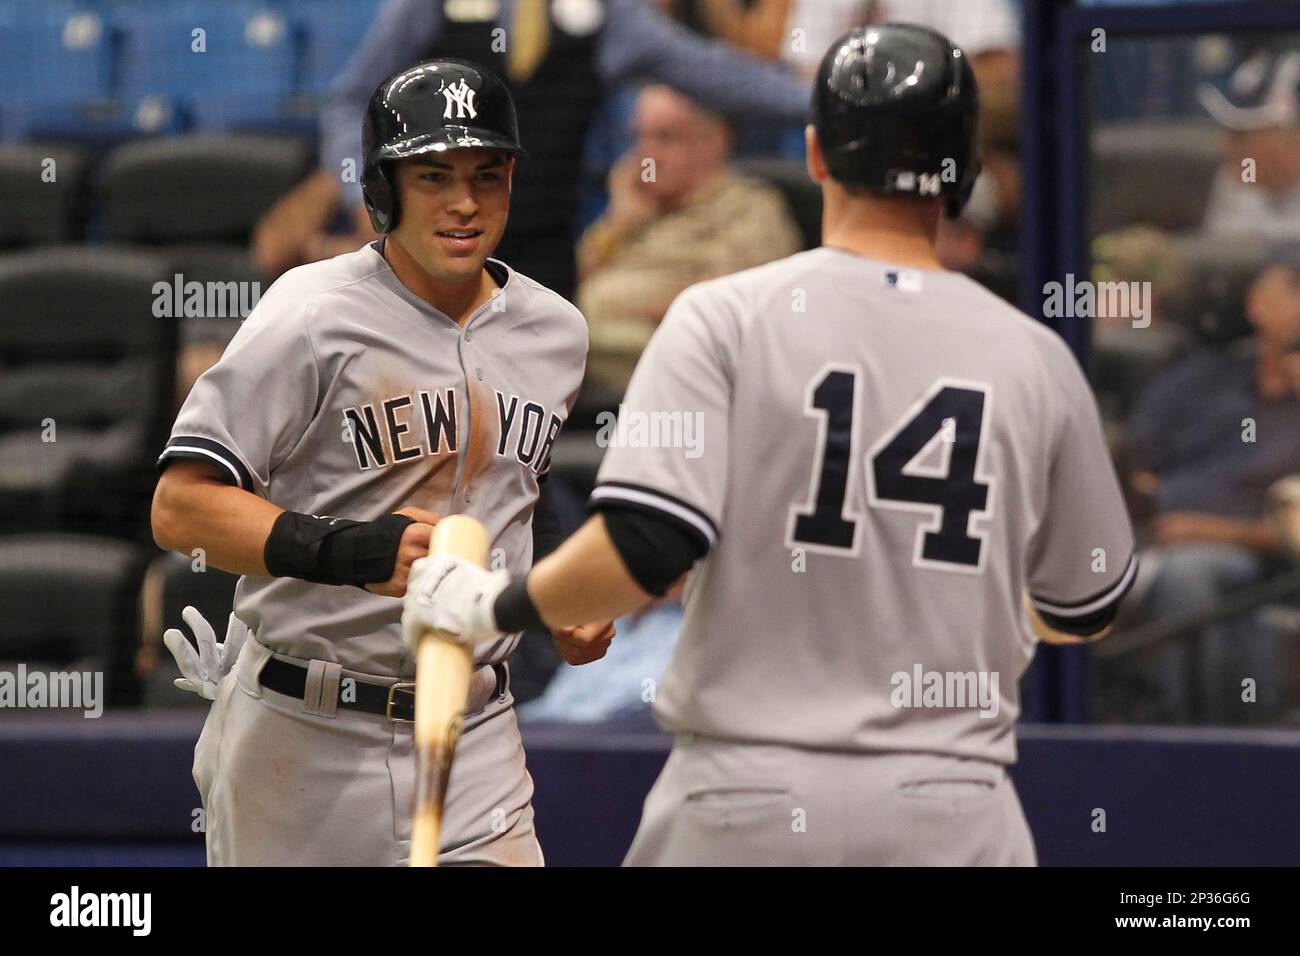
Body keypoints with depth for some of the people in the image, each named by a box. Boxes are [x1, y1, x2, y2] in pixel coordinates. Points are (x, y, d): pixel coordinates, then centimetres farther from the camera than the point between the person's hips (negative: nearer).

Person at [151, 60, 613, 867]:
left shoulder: (556, 331, 9)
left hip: (474, 740, 4)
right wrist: (351, 551, -28)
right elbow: (180, 509, -16)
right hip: (303, 740, -4)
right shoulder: (313, 316, -10)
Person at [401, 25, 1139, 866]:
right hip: (954, 816, 1)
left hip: (744, 798, -1)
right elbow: (1086, 608, 15)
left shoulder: (727, 316, -3)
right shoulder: (1034, 356, 4)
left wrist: (493, 604, 4)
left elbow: (641, 552, -13)